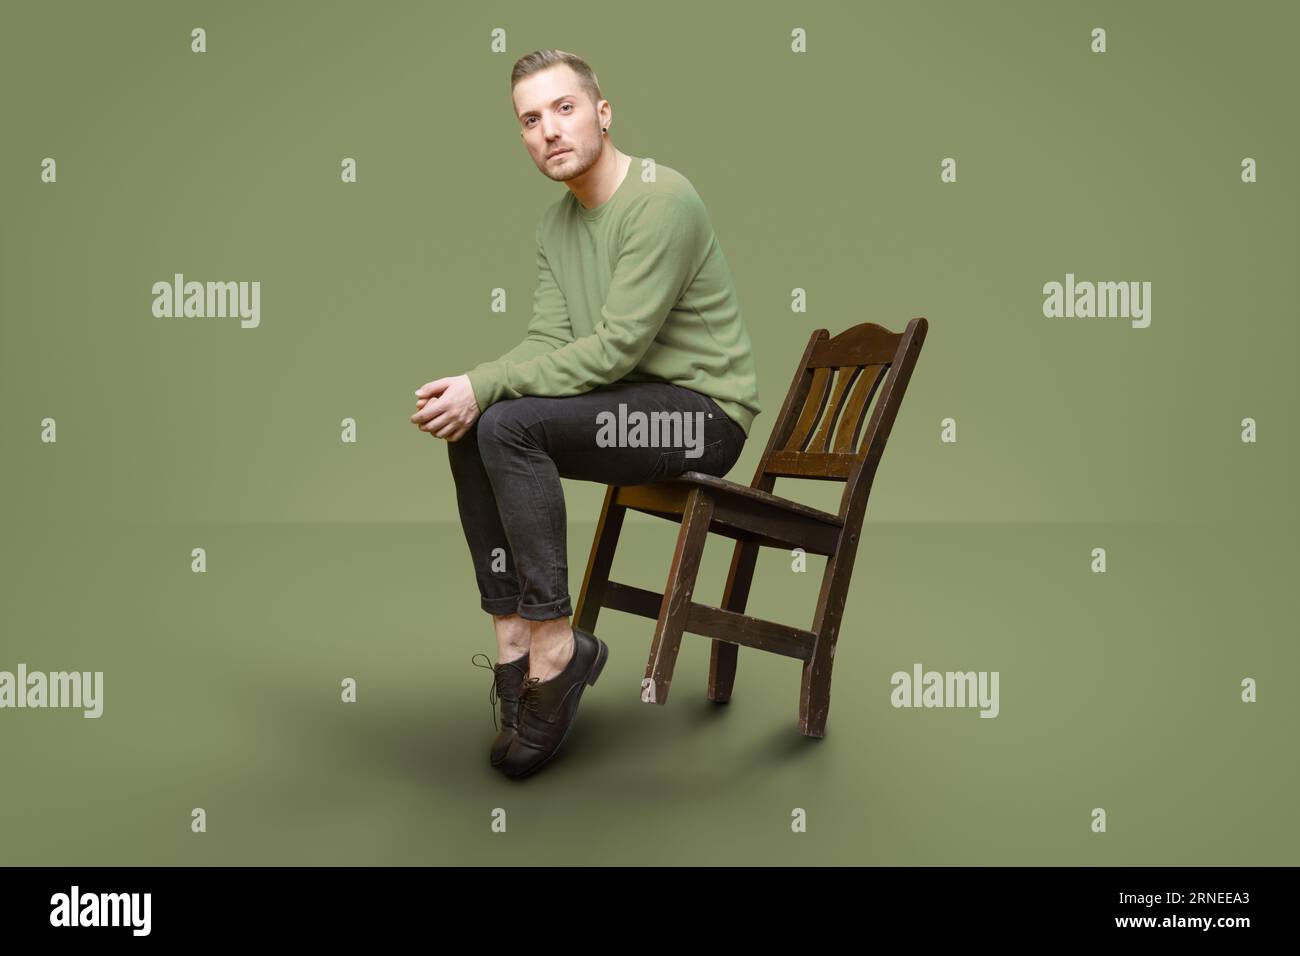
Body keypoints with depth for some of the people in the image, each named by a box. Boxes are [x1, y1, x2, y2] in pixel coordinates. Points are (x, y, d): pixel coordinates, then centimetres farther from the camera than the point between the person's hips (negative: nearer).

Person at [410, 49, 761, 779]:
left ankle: (556, 648, -16)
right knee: (470, 427, -5)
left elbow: (614, 350, -24)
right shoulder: (558, 223, 10)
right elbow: (547, 341, 4)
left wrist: (483, 386, -23)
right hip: (632, 406, 9)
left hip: (704, 411, -9)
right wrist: (472, 390, -17)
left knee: (509, 427, -25)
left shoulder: (661, 201, -18)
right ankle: (514, 642, -4)